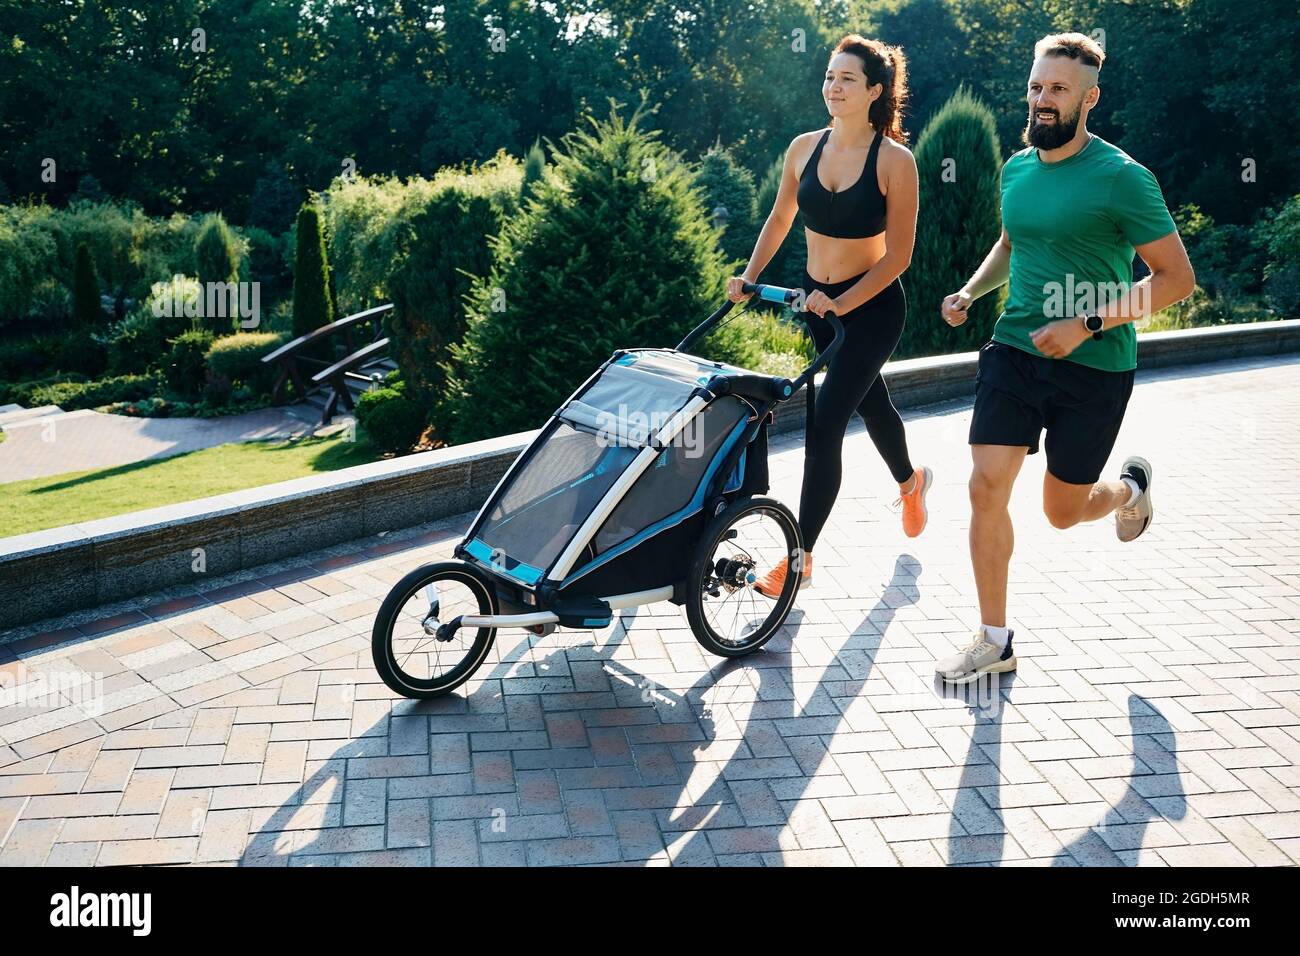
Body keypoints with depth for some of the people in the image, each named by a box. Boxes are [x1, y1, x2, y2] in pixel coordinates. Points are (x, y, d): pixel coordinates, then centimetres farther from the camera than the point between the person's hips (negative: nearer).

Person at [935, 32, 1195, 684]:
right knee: (986, 488, -7)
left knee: (1063, 510, 8)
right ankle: (995, 642, 7)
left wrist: (1086, 325, -21)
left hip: (1093, 367, -4)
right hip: (1015, 350, 4)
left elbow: (1177, 277, -12)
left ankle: (1130, 489, 46)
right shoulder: (1016, 169, 5)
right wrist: (970, 293, 6)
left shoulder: (1121, 178, -13)